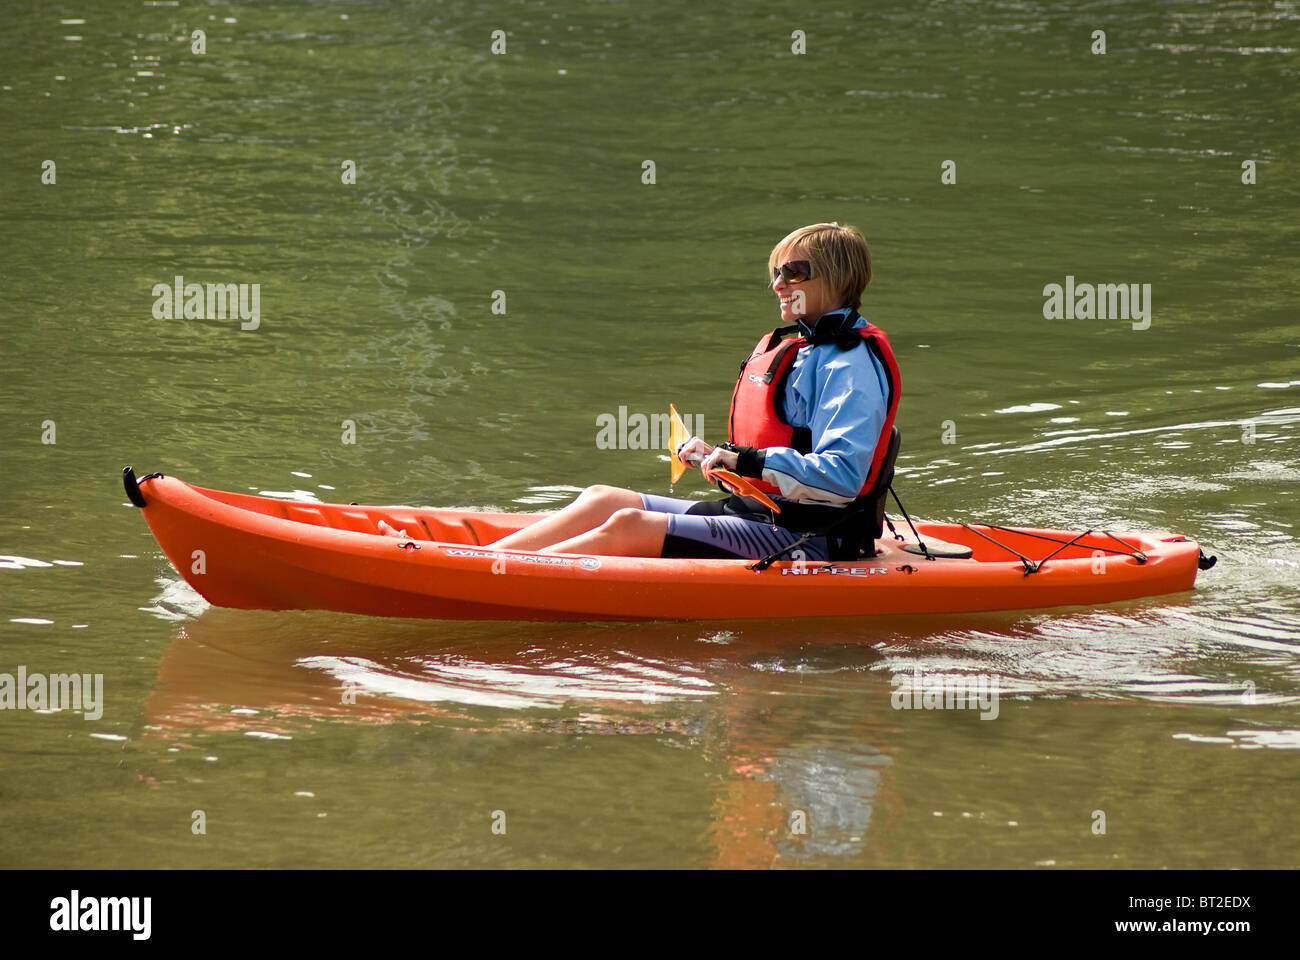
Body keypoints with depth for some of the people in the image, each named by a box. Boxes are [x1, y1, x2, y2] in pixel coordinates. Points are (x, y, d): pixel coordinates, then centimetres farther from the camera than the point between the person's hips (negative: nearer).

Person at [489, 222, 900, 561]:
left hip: (805, 542, -10)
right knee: (603, 500, -1)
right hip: (756, 514, 10)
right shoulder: (786, 347, 18)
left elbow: (842, 476, -25)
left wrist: (750, 461, -29)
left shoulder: (853, 364, -13)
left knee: (627, 527, -20)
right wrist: (719, 457, 14)